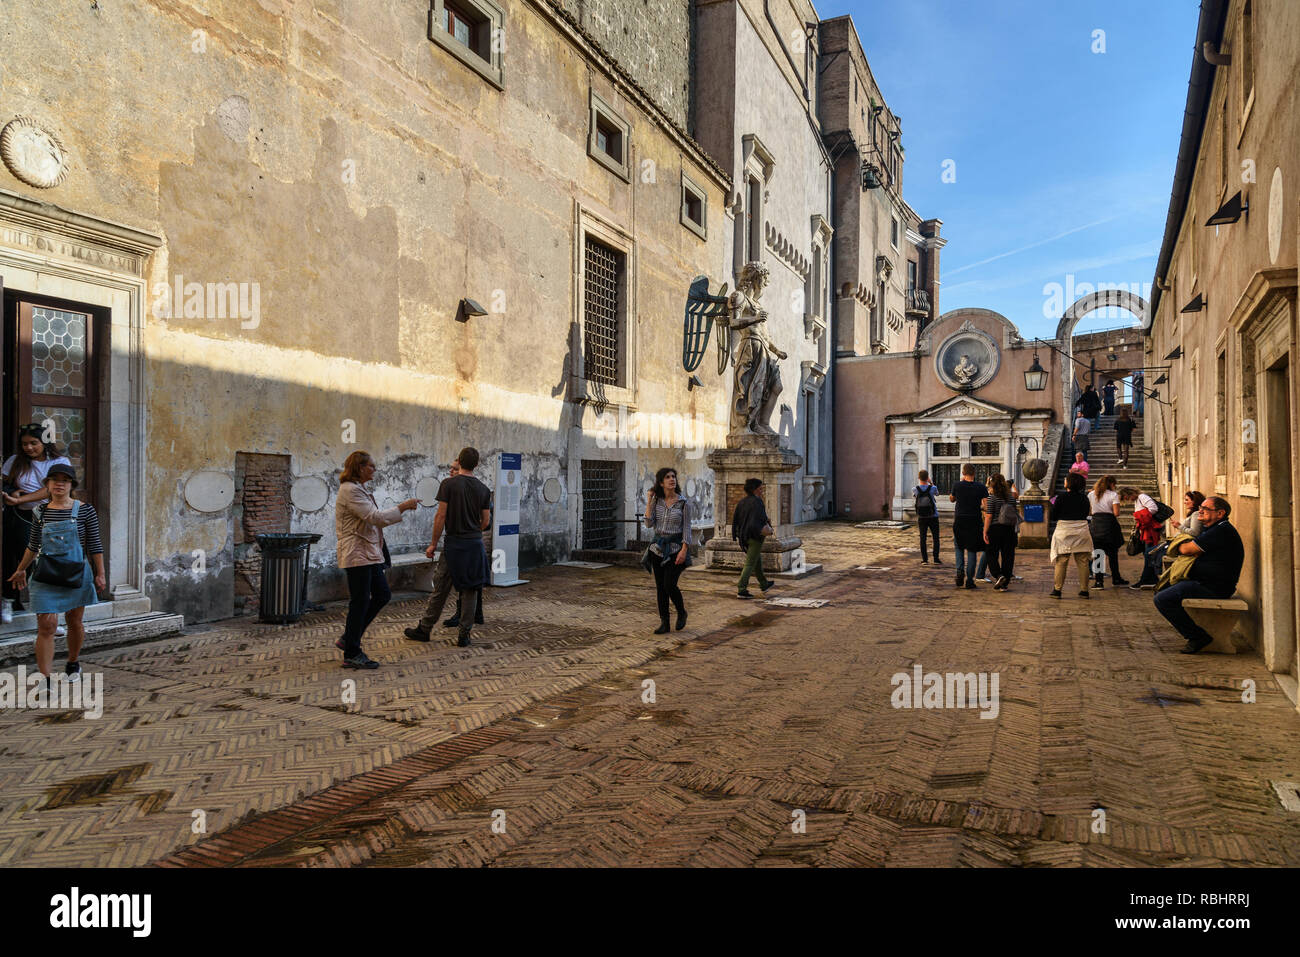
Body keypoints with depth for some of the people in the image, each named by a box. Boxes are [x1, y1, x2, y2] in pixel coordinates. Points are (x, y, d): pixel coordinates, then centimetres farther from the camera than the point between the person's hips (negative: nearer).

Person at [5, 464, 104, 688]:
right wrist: (20, 570, 22)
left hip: (76, 575, -1)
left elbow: (94, 545, -1)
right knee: (46, 626, -6)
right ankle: (45, 681, -2)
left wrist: (100, 574, -2)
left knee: (74, 622, 12)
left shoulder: (84, 510, -3)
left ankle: (73, 662, 36)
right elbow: (33, 545, 16)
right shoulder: (40, 512, 4)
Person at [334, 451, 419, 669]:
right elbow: (375, 517, -21)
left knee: (382, 595, 12)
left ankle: (349, 639, 22)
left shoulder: (358, 489, 17)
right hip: (357, 555, -10)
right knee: (360, 602, -2)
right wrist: (402, 507, -14)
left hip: (369, 553, 10)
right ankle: (351, 654, 10)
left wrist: (401, 510, 13)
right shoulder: (350, 490, -16)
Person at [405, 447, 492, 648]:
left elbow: (441, 515, -9)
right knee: (470, 590, 8)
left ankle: (424, 629, 19)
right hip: (476, 544, 3)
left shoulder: (449, 483, -7)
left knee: (440, 589, 7)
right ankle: (464, 635, 11)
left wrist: (433, 543, -1)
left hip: (453, 543, -2)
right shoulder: (483, 489, 3)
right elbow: (486, 521, 7)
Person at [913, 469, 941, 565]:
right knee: (936, 538, 8)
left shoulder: (915, 490, -9)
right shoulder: (932, 488, -12)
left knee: (923, 538, 6)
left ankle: (924, 559, 5)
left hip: (921, 518, 1)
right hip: (933, 517, -1)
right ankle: (936, 559, 6)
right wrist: (930, 482, 16)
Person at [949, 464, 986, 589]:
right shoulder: (981, 488, -3)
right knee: (972, 551, 6)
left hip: (959, 521, 0)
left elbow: (951, 499, 16)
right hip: (974, 522, 0)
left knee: (959, 547, 19)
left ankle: (960, 570, -3)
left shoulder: (957, 486, -3)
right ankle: (969, 580, 4)